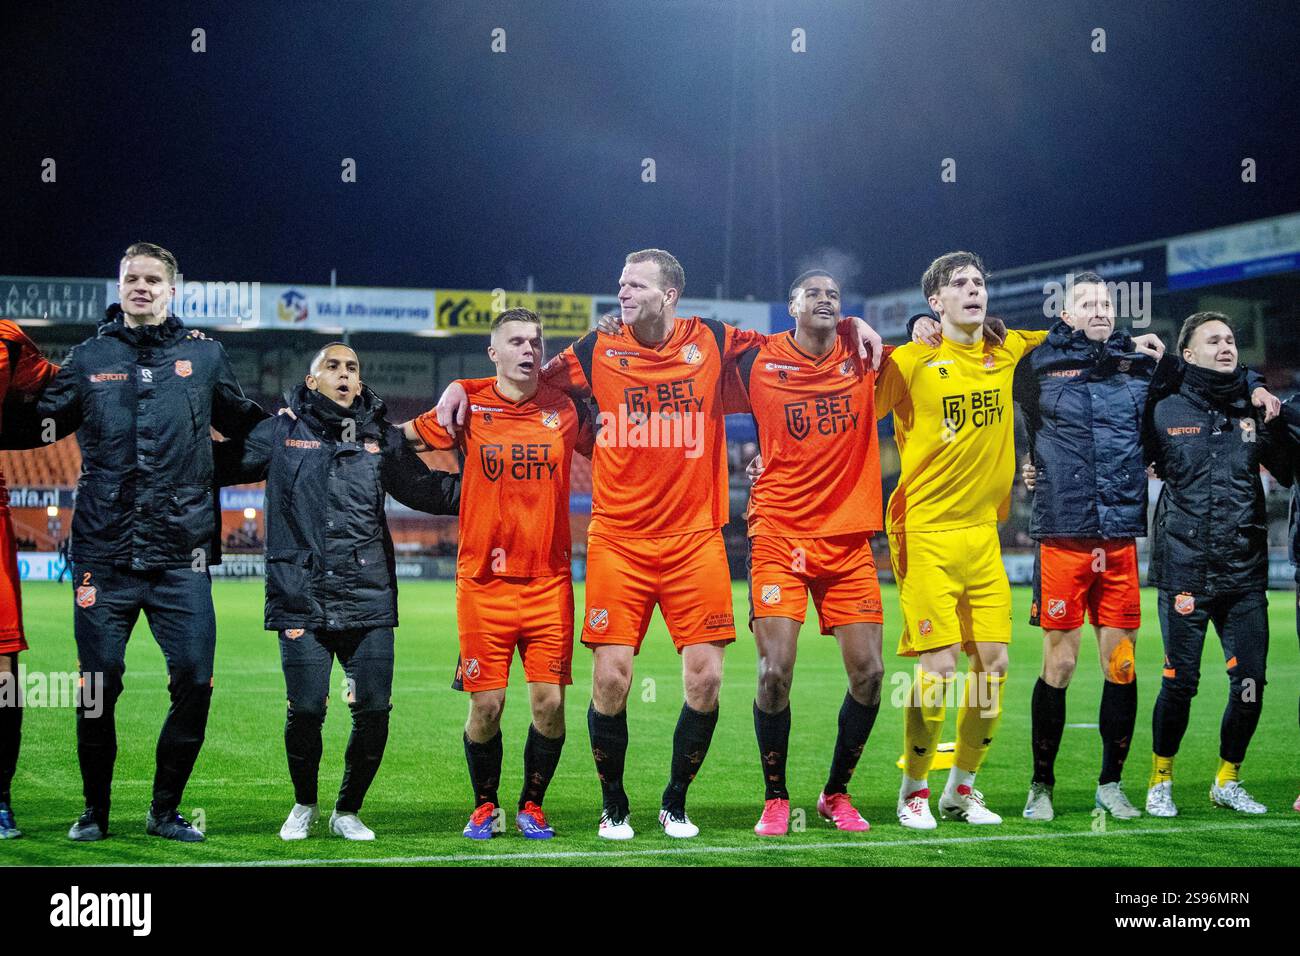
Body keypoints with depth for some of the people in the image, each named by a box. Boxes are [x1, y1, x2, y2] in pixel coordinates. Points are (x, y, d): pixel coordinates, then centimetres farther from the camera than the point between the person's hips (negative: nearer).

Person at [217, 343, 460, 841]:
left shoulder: (382, 437, 14)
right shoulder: (280, 432, 8)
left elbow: (426, 489, 21)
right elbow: (223, 464, 14)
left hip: (369, 599, 2)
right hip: (301, 599, -2)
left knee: (373, 710, -3)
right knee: (306, 709, -7)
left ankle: (347, 811, 19)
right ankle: (304, 805, 20)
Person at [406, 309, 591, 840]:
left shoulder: (566, 409, 4)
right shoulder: (469, 405, 1)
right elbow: (405, 437, 16)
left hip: (549, 581, 1)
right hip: (484, 582, -1)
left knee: (550, 703, -2)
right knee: (486, 706, -1)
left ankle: (532, 805, 19)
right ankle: (484, 805, 21)